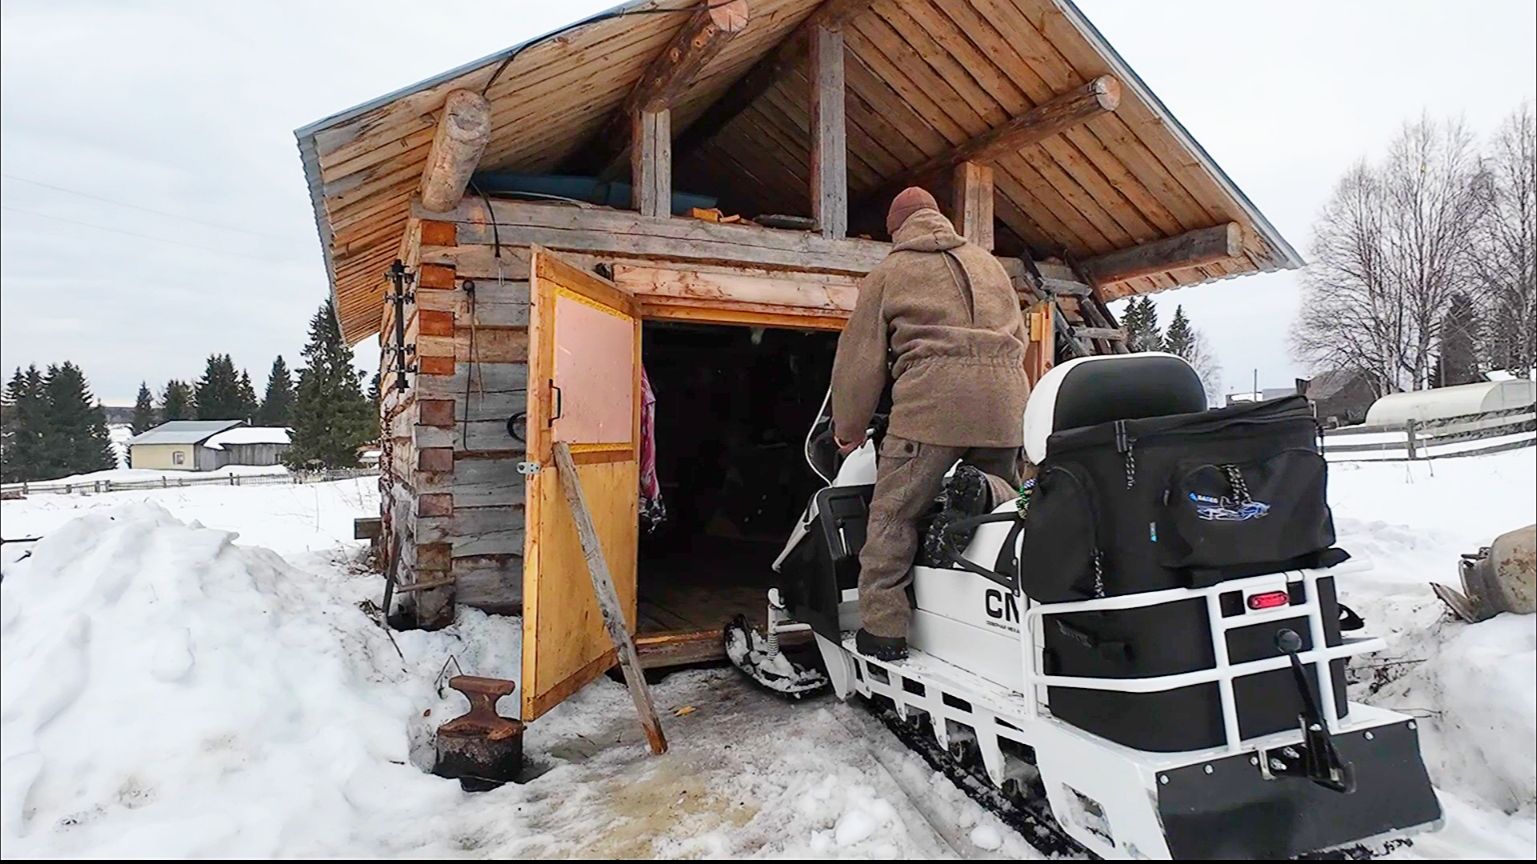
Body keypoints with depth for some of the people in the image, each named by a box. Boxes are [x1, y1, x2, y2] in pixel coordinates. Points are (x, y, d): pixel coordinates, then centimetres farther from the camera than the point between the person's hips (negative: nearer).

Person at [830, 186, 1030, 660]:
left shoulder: (888, 272, 13)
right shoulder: (988, 262, 27)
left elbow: (861, 355, 11)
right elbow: (1020, 335, 31)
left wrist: (848, 427, 19)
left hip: (933, 406, -5)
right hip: (1005, 407, 5)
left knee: (892, 515, 0)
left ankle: (882, 628, -3)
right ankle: (986, 489, -12)